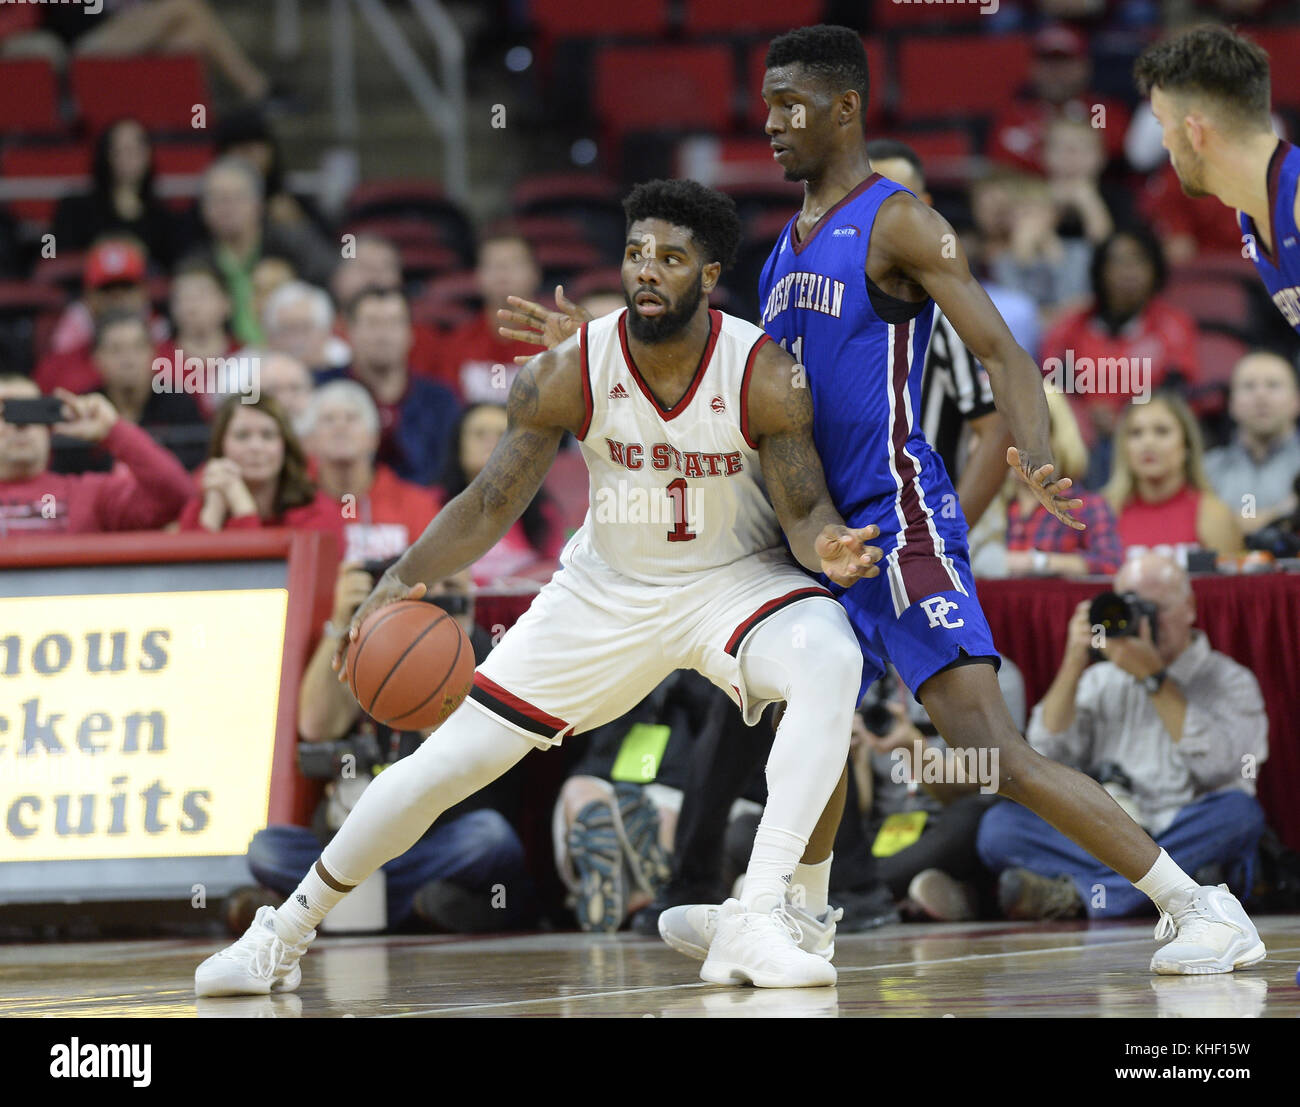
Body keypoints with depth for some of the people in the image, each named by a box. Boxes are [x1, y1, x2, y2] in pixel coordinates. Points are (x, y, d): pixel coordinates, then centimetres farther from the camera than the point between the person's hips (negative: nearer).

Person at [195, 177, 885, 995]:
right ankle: (285, 933, 19)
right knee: (447, 761, -1)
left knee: (831, 660, -35)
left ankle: (758, 918, -35)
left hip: (733, 580, -1)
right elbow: (492, 504, -13)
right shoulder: (570, 374, -20)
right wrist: (405, 580, -29)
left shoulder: (764, 376, -24)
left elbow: (807, 511, -15)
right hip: (608, 588, 2)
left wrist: (826, 547, -40)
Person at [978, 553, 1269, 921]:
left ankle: (1076, 893, -36)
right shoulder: (1102, 681, 20)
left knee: (1239, 813, -36)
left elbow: (1215, 764, -11)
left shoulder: (1230, 681, 9)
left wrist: (1154, 678, -11)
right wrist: (1074, 663, -1)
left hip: (1190, 838, -2)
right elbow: (1047, 750, 6)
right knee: (999, 825, -20)